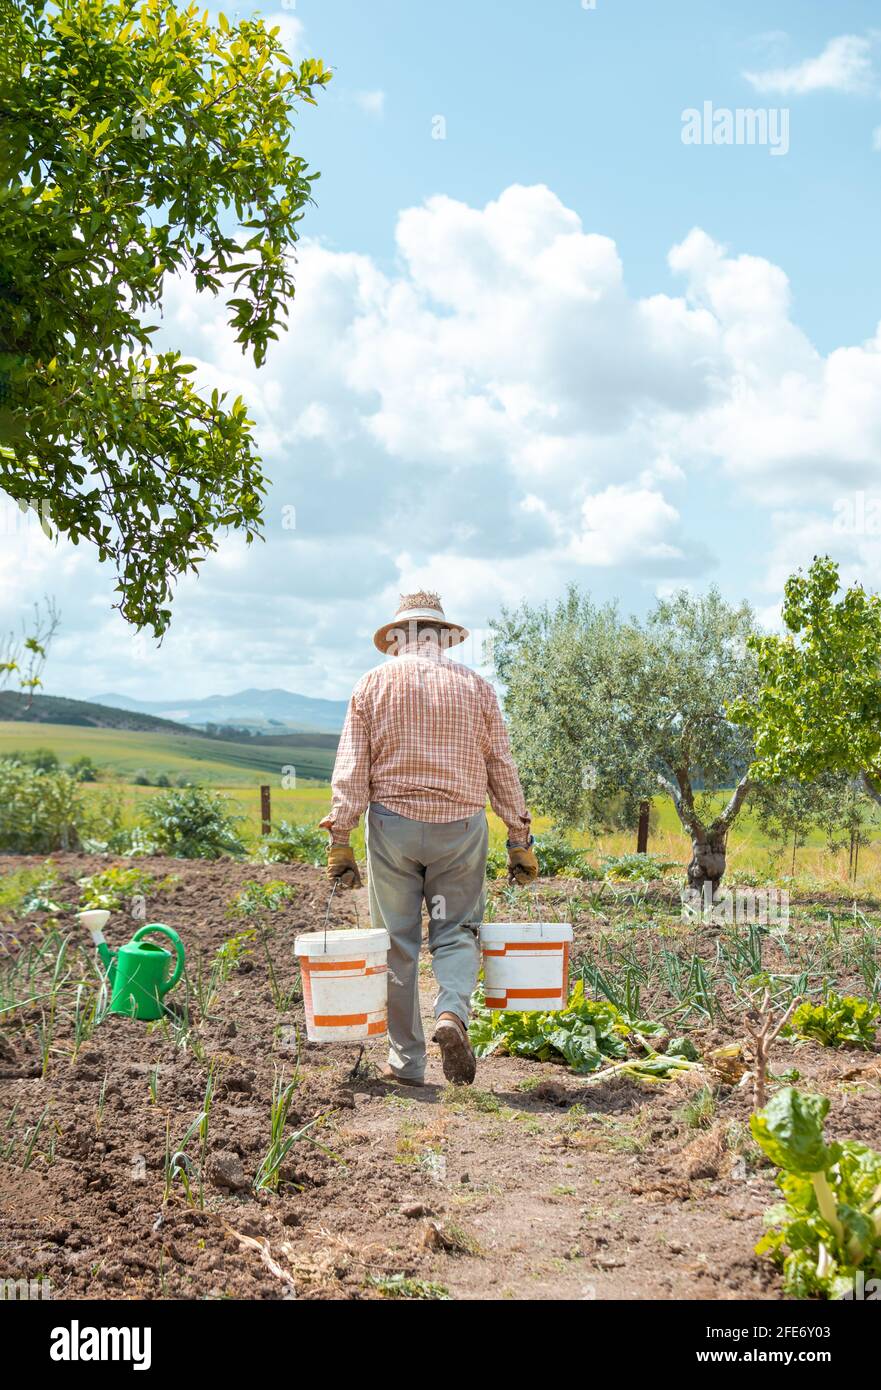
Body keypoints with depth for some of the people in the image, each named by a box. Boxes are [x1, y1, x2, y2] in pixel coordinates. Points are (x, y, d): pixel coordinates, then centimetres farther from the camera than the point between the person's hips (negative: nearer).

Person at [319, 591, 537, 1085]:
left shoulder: (374, 684, 3)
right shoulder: (476, 686, 5)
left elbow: (351, 771, -2)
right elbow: (502, 770, 6)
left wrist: (340, 840, -1)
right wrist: (521, 840, 10)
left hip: (393, 823, 0)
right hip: (461, 824, 0)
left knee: (398, 943, 7)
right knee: (457, 930, 10)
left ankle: (408, 1061, 11)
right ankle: (453, 1012, -18)